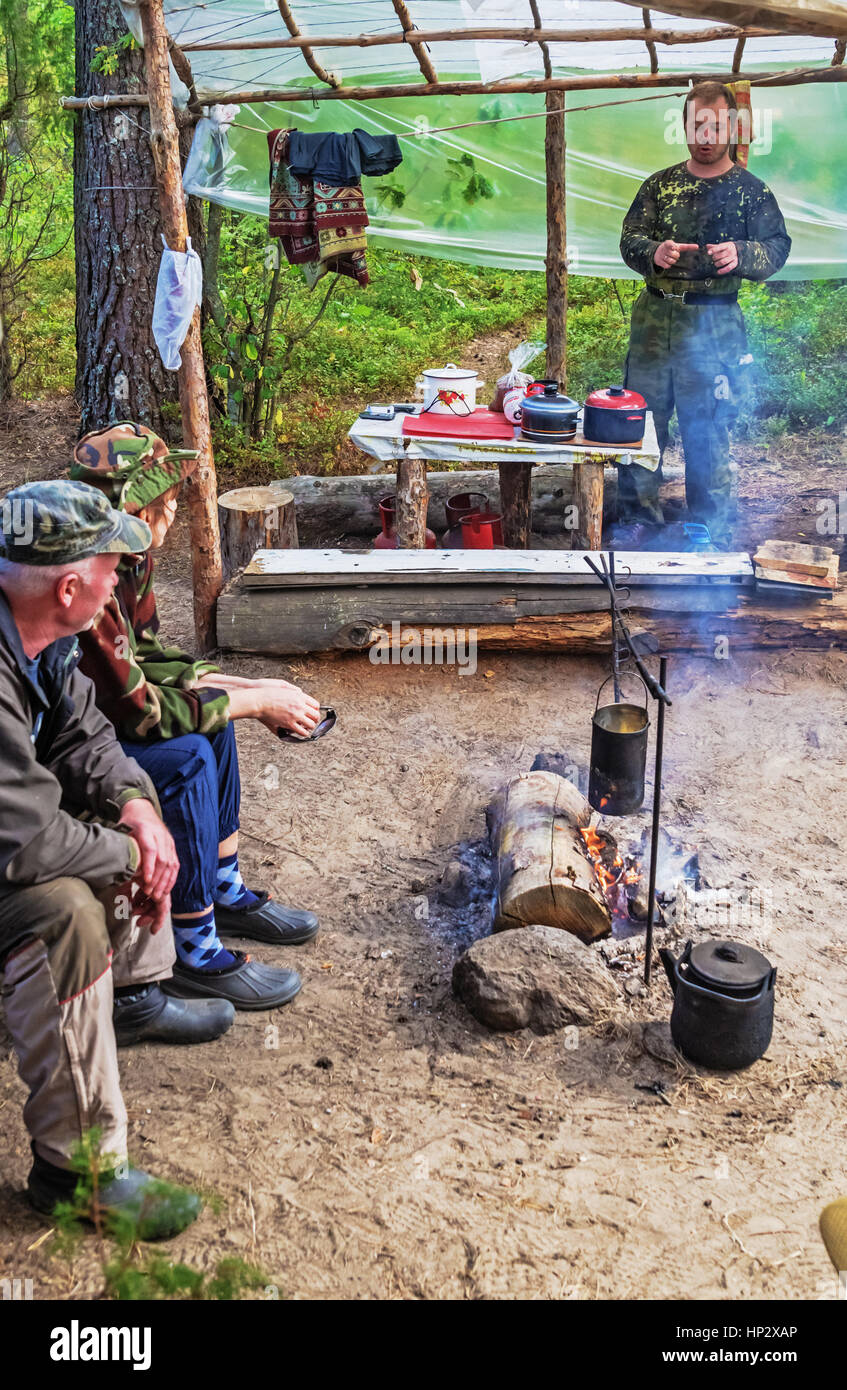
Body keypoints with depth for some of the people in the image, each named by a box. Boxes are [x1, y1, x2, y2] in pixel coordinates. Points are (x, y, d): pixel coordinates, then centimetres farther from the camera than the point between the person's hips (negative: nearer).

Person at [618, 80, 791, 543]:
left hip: (713, 326, -3)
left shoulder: (750, 190, 3)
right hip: (653, 318, 3)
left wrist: (740, 255, -25)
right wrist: (653, 253, -18)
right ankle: (638, 518, 20)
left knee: (707, 432, 1)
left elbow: (778, 246, -3)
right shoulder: (660, 184, 11)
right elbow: (629, 239, 6)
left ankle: (709, 535, 12)